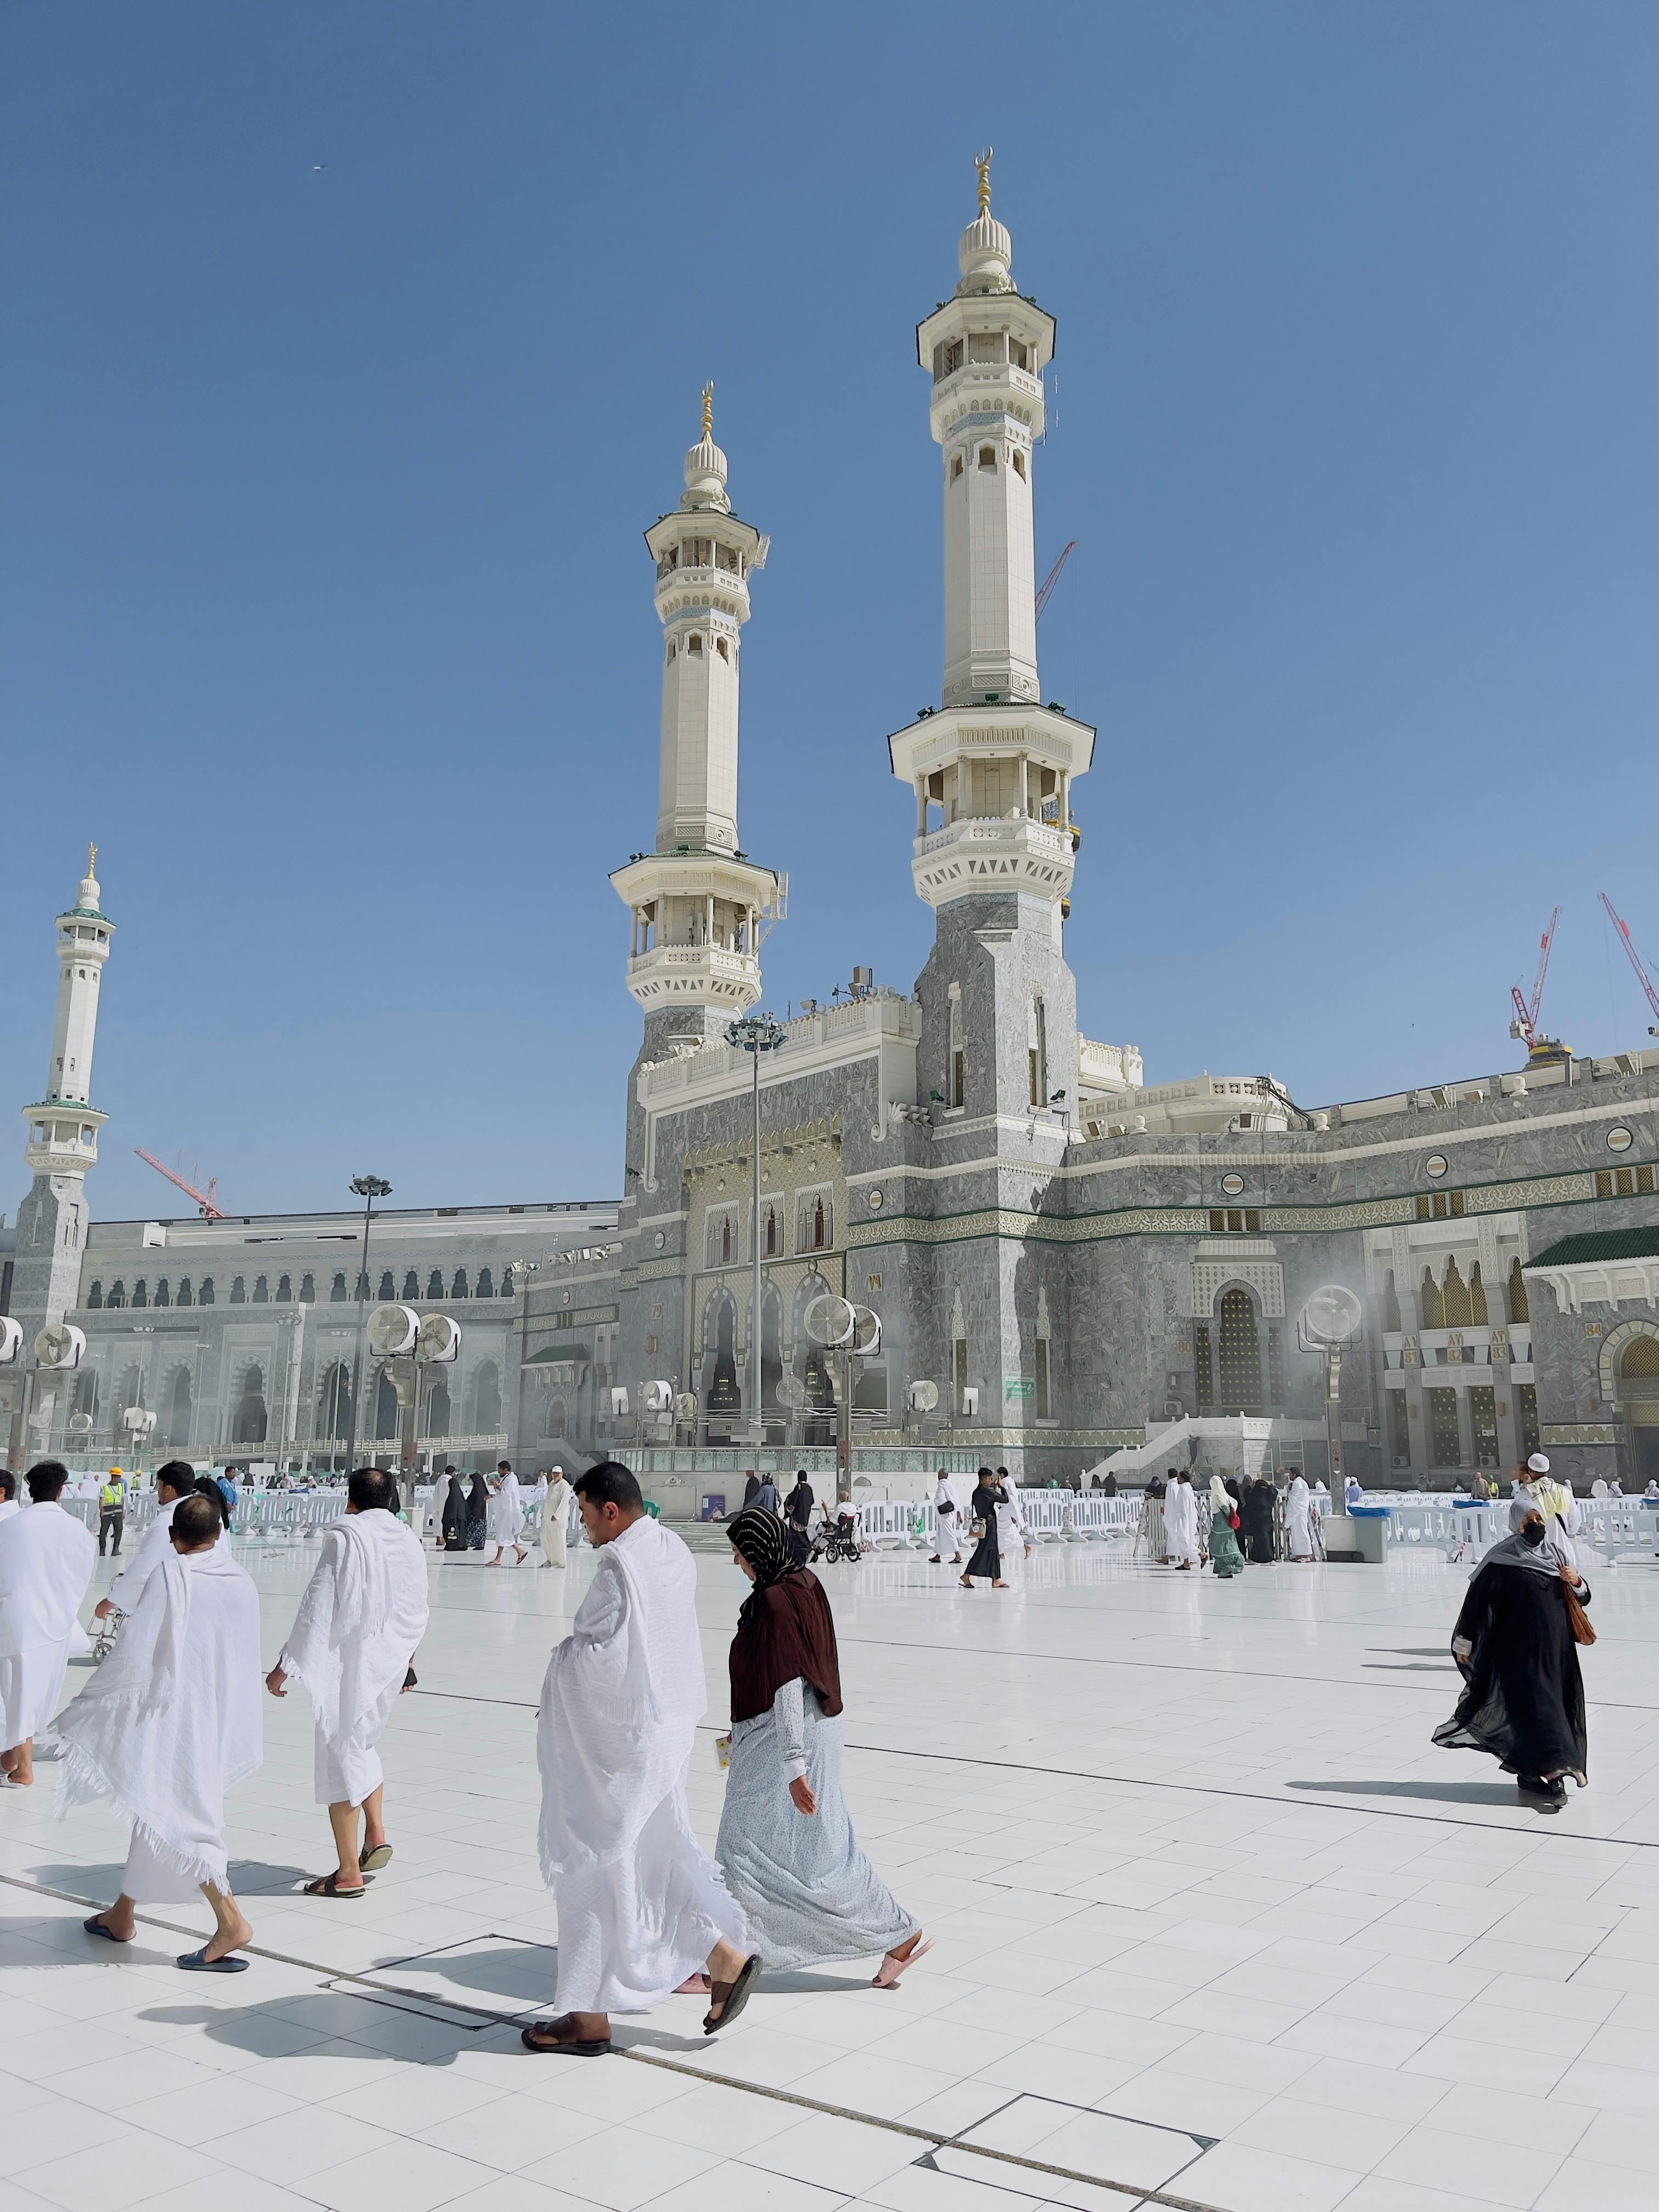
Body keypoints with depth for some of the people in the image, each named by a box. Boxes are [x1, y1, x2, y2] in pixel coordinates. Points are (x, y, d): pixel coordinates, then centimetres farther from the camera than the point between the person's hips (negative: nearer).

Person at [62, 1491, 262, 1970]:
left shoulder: (170, 1576, -15)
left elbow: (136, 1650, -16)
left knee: (168, 1813, -1)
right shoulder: (242, 1584, 2)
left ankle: (230, 1921, -8)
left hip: (173, 1717, -7)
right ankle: (122, 1916, 35)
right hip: (219, 1723, 7)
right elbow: (247, 1664, 9)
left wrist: (90, 1708, -4)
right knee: (154, 1809, 21)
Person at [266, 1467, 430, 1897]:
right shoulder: (410, 1540, 6)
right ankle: (376, 1835, 15)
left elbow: (318, 1606, -13)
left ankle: (349, 1874, 8)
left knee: (339, 1757, 4)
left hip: (347, 1663, -6)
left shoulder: (345, 1537, -11)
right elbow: (418, 1610, 12)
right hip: (391, 1664, 6)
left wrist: (285, 1665, -7)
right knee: (361, 1743, 26)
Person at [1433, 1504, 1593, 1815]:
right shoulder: (1501, 1558, -6)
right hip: (1518, 1650, -6)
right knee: (1531, 1704, -12)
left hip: (1556, 1648, 6)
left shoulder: (1557, 1555, 10)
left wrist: (1576, 1582, -8)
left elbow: (1583, 1598, 16)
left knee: (1560, 1703, 4)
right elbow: (1477, 1597, -5)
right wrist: (1464, 1640, -5)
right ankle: (1536, 1779, -14)